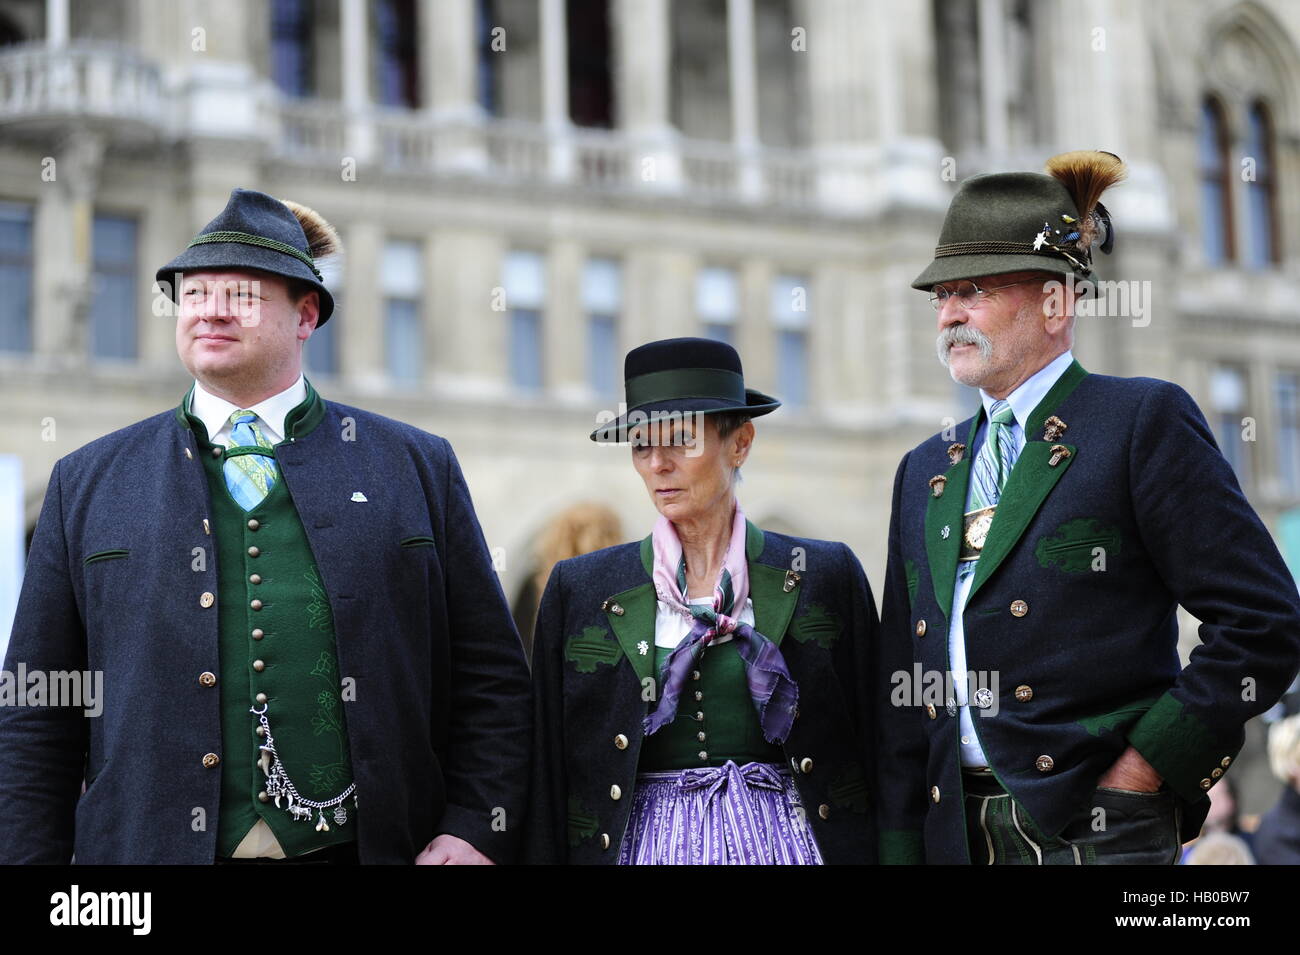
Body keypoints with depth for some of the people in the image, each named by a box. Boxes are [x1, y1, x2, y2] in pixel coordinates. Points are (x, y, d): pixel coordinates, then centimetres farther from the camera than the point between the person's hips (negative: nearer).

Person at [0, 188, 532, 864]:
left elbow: (492, 680, 5)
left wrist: (477, 831, -7)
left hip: (367, 848, 0)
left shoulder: (418, 468, 7)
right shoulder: (86, 484, 8)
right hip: (150, 849, 0)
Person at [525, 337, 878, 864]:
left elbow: (868, 741, 4)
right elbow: (547, 777, 5)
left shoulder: (826, 576, 3)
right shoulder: (580, 589, 4)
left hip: (783, 837, 0)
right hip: (645, 839, 0)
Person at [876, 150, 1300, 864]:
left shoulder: (1144, 422, -2)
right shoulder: (925, 471, 16)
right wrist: (901, 851, 8)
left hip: (1094, 832, -5)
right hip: (958, 833, 6)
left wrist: (1145, 769, -10)